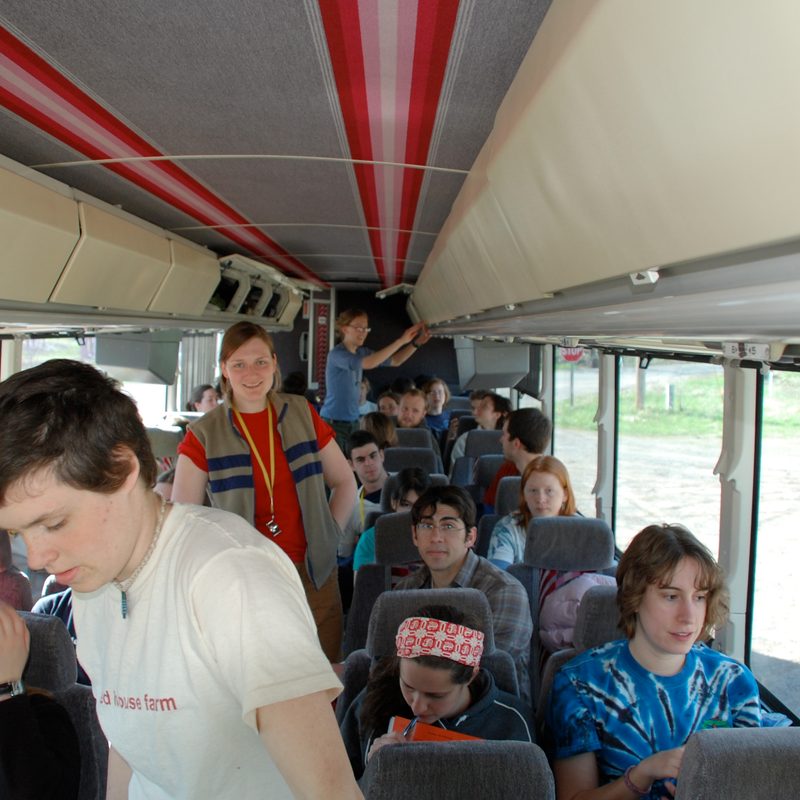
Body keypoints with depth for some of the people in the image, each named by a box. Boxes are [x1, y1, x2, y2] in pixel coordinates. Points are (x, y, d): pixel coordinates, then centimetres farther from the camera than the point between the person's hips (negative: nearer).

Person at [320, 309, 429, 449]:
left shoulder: (362, 352, 8)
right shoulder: (336, 354, -17)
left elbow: (395, 361, 9)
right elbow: (368, 364, -33)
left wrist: (416, 343, -9)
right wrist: (401, 340, -32)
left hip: (353, 422, 8)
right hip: (333, 422, -8)